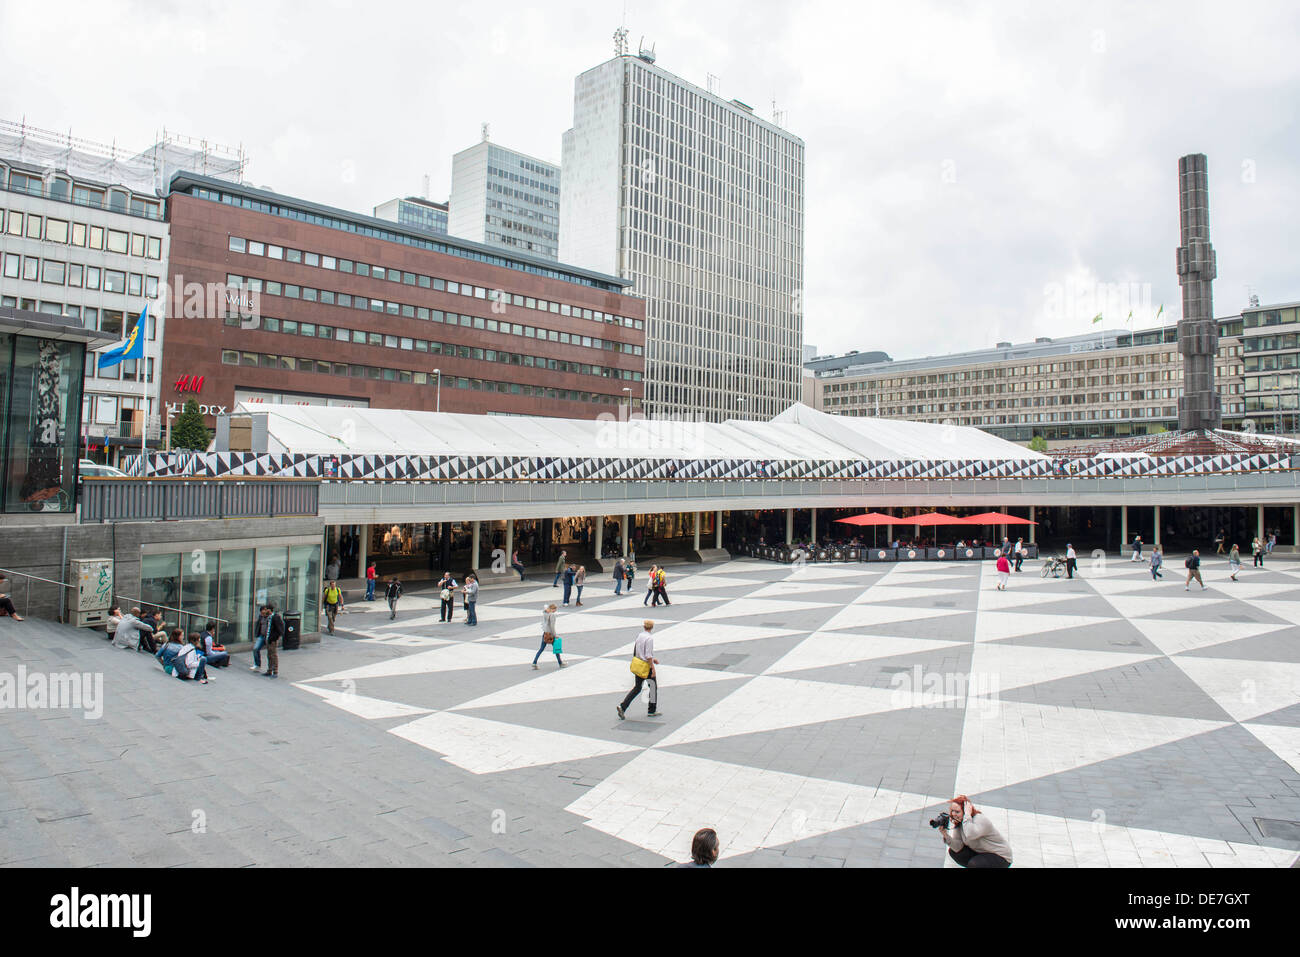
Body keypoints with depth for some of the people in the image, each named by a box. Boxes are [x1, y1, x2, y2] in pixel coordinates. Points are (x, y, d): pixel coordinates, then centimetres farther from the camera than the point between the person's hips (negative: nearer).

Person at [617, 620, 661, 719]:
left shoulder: (639, 636, 6)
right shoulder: (650, 638, -20)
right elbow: (648, 656, -22)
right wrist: (653, 669, -16)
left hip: (637, 665, 8)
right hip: (645, 666, -8)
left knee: (637, 687, 15)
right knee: (653, 686, 12)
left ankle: (622, 707, 3)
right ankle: (652, 711, 22)